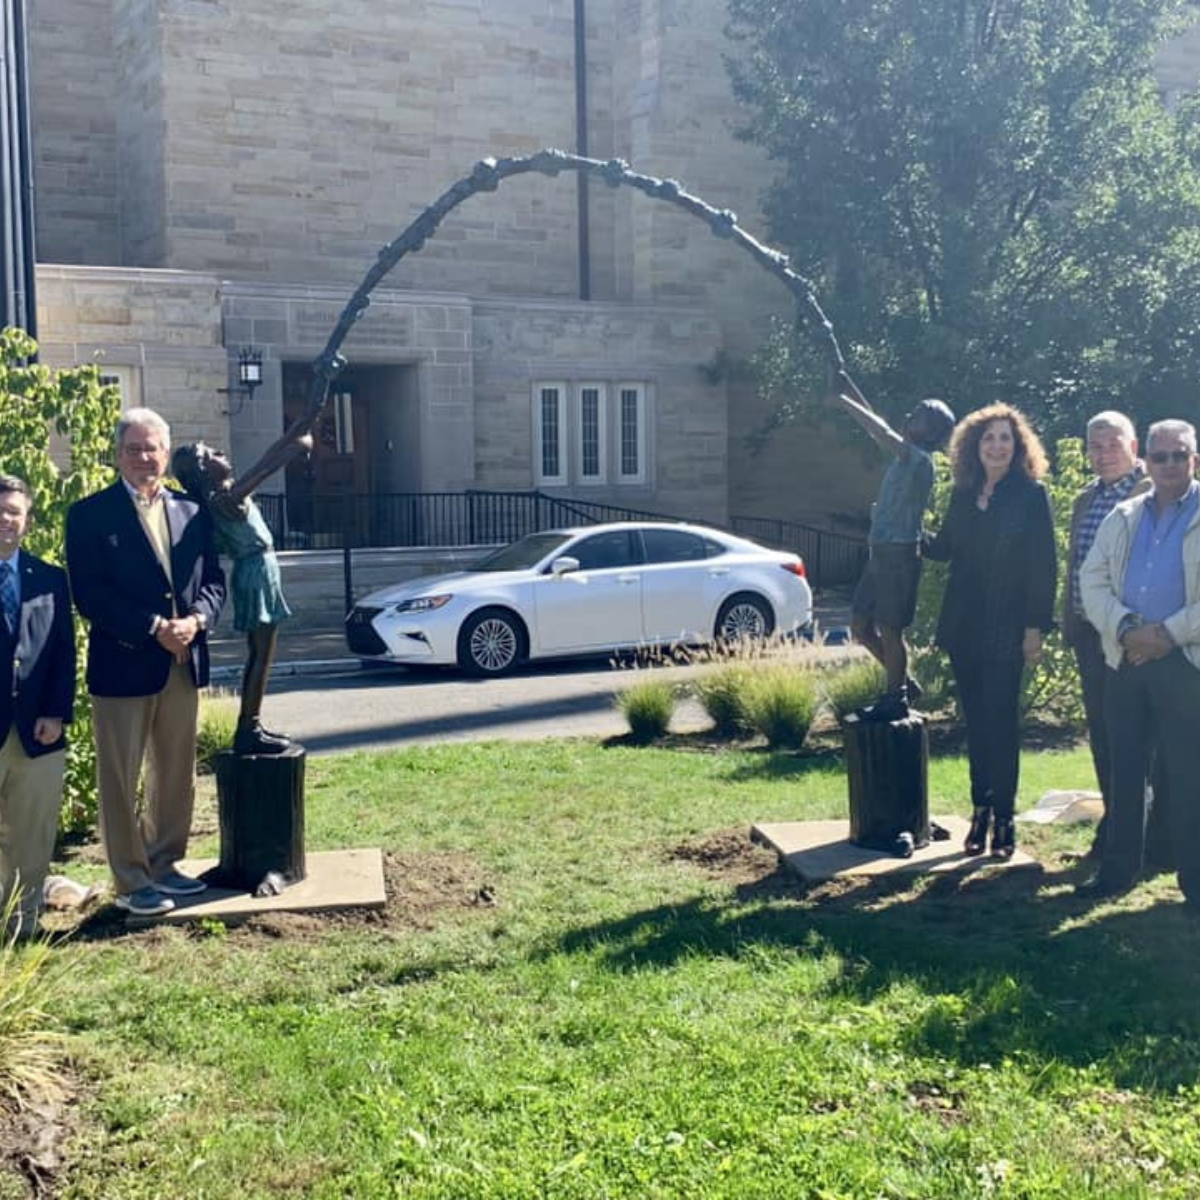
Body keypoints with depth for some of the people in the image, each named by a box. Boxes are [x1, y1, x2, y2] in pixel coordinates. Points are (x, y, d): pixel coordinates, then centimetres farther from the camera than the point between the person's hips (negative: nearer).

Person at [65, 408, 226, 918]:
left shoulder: (192, 513, 9)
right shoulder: (90, 514, -6)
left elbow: (213, 580, 8)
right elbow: (89, 593, -13)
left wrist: (196, 619, -13)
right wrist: (154, 628, -19)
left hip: (183, 663, 5)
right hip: (123, 664, -5)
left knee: (176, 775, 14)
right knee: (121, 780, 2)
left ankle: (163, 865, 28)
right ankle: (131, 881, 12)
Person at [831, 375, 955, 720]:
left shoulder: (919, 459, -12)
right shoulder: (904, 456, 14)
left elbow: (882, 433, -25)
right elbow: (881, 432, 28)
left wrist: (845, 402, -18)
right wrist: (852, 391, 25)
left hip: (900, 555, -9)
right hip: (881, 552, 9)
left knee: (889, 630, -3)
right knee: (860, 625, 12)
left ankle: (895, 699, 9)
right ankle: (903, 682, 25)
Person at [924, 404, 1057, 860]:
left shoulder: (1031, 496, -5)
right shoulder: (964, 494, 10)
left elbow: (1043, 565, -8)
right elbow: (943, 548, 17)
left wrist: (1035, 627, -12)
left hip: (1005, 630, -5)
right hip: (963, 628, 5)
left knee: (1001, 724, -3)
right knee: (975, 722, 9)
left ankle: (1004, 821, 5)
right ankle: (980, 812, 17)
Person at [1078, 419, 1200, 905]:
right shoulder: (1122, 518, 13)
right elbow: (1092, 581, 6)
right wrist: (1126, 629, -10)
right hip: (1124, 660, 4)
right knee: (1123, 769, 11)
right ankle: (1118, 866, 21)